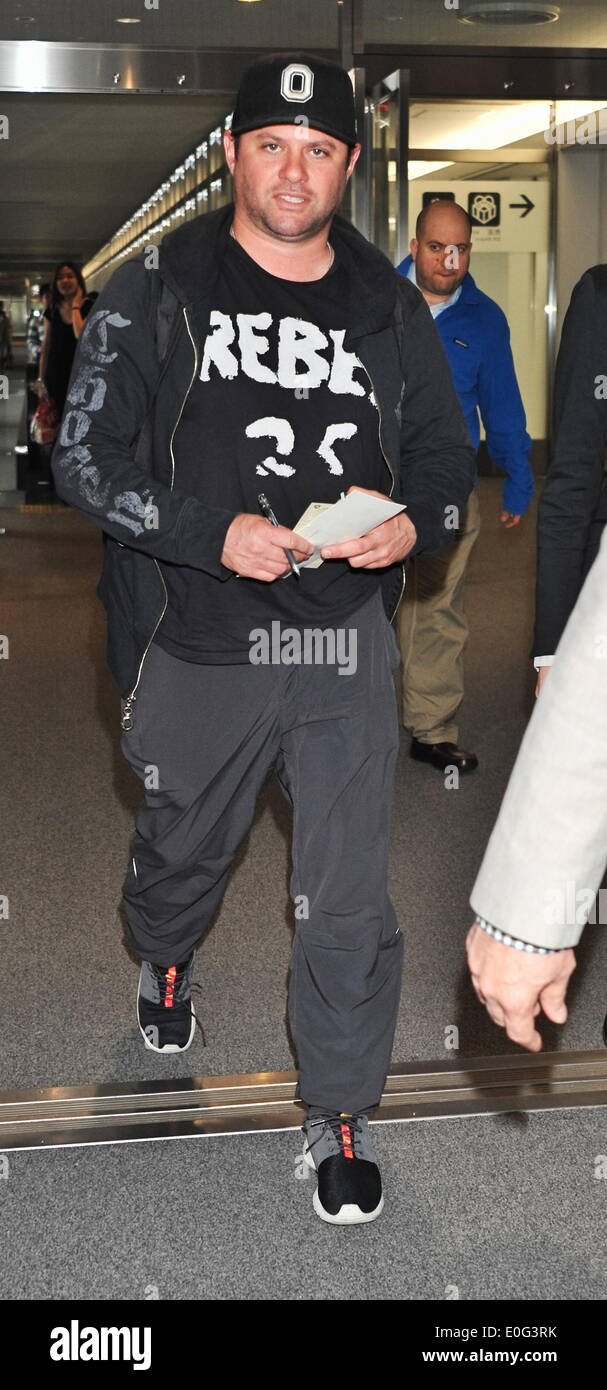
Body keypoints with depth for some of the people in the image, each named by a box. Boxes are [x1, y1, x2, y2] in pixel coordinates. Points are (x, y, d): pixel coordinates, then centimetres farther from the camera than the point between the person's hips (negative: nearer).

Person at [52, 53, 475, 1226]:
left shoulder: (389, 307, 6)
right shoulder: (157, 291, -2)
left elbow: (448, 458, 14)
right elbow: (84, 460, -6)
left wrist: (411, 524, -10)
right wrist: (215, 534, -20)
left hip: (346, 650, 1)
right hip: (200, 648, 0)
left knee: (348, 898, 1)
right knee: (182, 849, 22)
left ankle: (339, 1118, 21)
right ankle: (164, 962, 57)